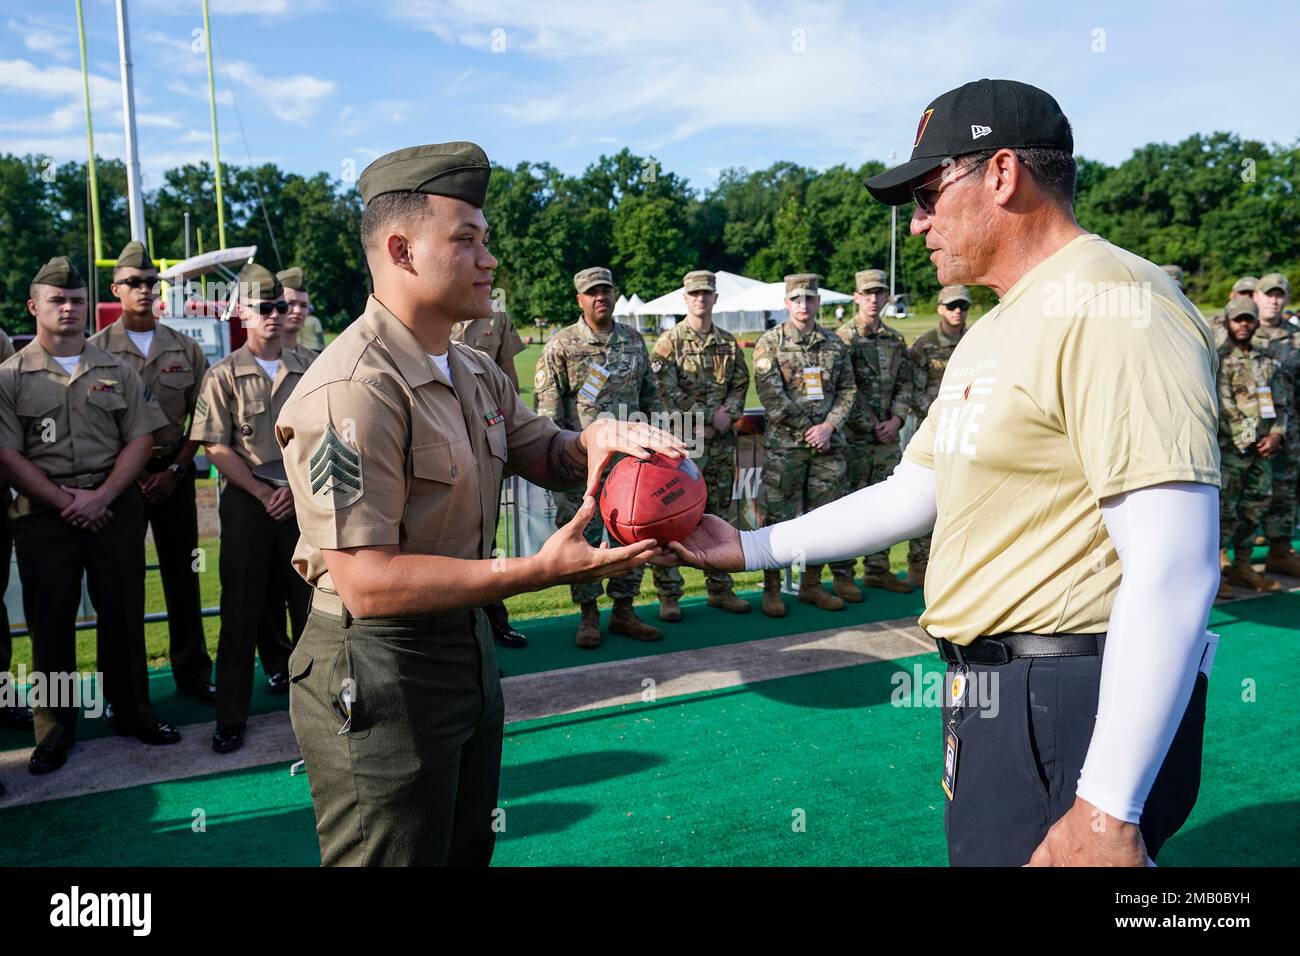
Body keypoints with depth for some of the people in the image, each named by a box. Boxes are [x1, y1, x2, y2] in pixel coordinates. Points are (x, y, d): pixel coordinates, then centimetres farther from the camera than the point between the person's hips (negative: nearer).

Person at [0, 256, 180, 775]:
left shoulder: (116, 370, 8)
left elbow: (140, 438, 3)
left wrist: (101, 495, -9)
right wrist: (64, 501, -12)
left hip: (114, 506, 1)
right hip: (43, 514, -1)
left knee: (123, 612, 7)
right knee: (50, 621, 5)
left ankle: (131, 710, 22)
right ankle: (54, 728, 18)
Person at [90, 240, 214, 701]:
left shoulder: (185, 349, 6)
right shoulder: (97, 349, 0)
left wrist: (174, 470, -4)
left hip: (174, 475, 2)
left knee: (182, 576, 7)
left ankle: (193, 672, 18)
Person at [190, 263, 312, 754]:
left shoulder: (307, 371, 7)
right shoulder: (224, 375, 0)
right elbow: (217, 447, -5)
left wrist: (297, 489, -7)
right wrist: (265, 493, -11)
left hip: (303, 498, 2)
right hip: (247, 500, -2)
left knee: (310, 601, 8)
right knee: (241, 610, 3)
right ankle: (230, 717, 12)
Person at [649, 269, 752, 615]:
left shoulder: (729, 343, 13)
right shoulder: (669, 342, -2)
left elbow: (741, 385, 11)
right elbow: (667, 392, -10)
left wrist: (728, 412, -8)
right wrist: (698, 424, -15)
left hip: (722, 442, 5)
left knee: (718, 516, 12)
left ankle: (720, 588, 22)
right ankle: (668, 596, 4)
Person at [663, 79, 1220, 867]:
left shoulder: (1110, 304, -17)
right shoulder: (993, 334, 15)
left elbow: (1175, 572, -24)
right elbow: (912, 494, 17)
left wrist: (1109, 810, -25)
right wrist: (750, 549, 13)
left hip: (1078, 711, -9)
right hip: (989, 699, 9)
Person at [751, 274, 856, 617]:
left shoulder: (835, 344, 11)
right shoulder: (769, 343, -2)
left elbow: (848, 390, 9)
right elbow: (770, 394, -10)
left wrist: (829, 425, -7)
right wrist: (807, 430, -12)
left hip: (828, 444, 4)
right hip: (784, 445, -4)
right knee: (778, 518, -1)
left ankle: (811, 585, 23)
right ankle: (772, 589, 11)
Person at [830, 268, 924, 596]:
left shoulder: (896, 340, 12)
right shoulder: (843, 338, -6)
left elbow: (906, 385, 12)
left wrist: (896, 419, -4)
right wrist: (871, 427, -13)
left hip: (888, 436, 6)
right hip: (854, 437, -6)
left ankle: (878, 570, 23)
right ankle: (843, 575, 6)